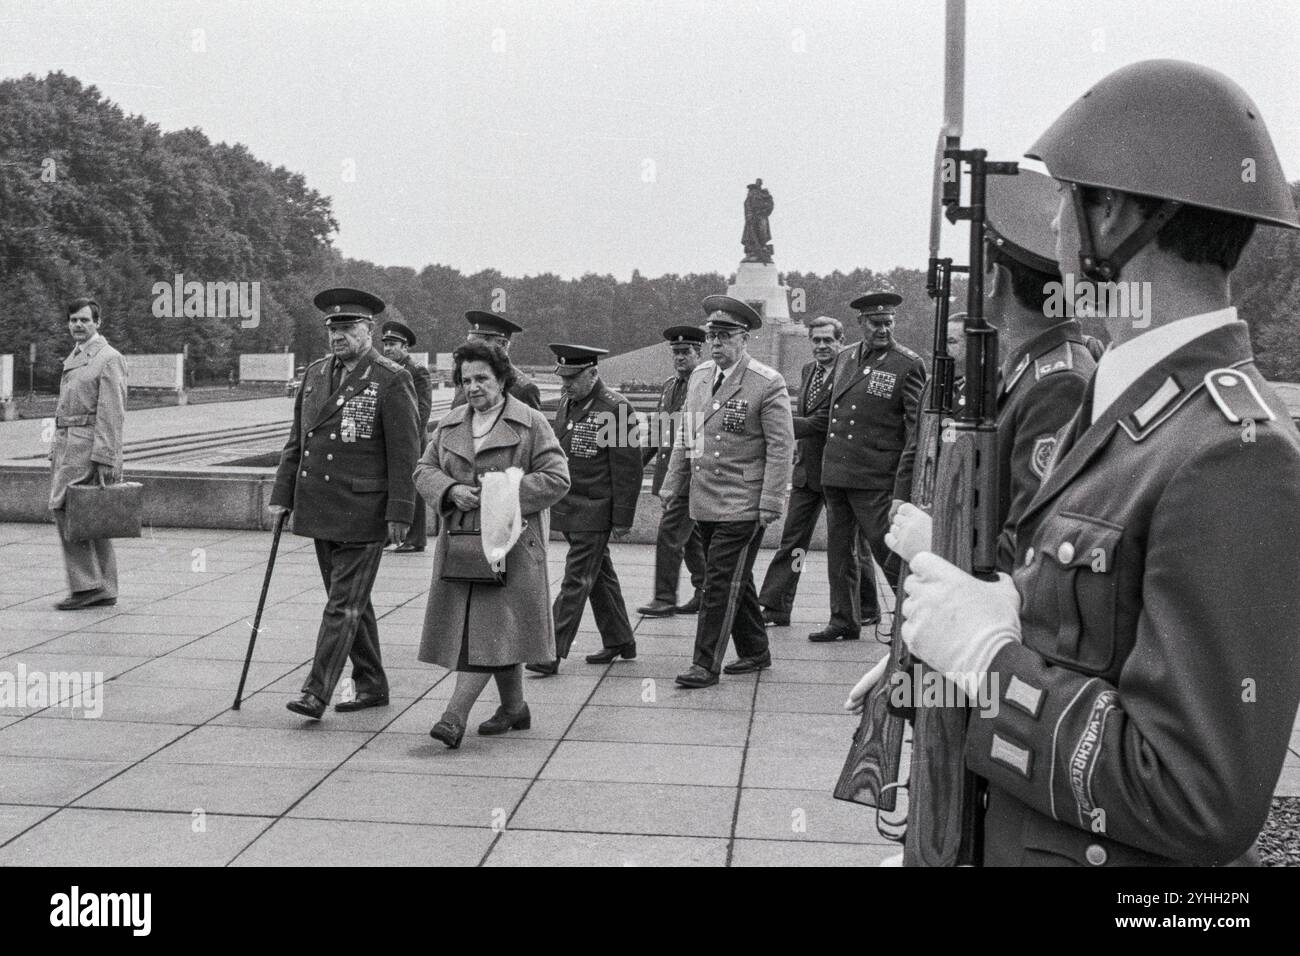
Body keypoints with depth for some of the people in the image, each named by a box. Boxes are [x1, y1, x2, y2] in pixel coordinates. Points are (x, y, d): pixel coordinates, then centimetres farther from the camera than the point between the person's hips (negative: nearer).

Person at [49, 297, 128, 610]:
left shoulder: (109, 359, -8)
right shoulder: (74, 358, 20)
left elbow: (112, 413, -14)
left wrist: (106, 459, -19)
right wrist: (57, 449, 20)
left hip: (91, 446, -9)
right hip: (67, 444, 9)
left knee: (66, 511, -14)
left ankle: (86, 586, -9)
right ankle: (104, 591, 12)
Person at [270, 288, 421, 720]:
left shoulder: (391, 380, -8)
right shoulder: (315, 373, 11)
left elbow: (405, 454, -11)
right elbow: (296, 441, 16)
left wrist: (400, 514, -15)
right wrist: (282, 495, 10)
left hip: (363, 512, -7)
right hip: (320, 509, 7)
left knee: (344, 604, -5)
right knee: (352, 602, 14)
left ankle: (316, 693, -2)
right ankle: (371, 687, 25)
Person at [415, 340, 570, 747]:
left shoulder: (531, 423, -2)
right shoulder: (449, 424, 13)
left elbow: (556, 478, -7)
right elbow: (424, 469, 11)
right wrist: (451, 490, -10)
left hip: (509, 543, -5)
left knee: (490, 626, -11)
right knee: (498, 630, 10)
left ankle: (456, 715, -13)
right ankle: (514, 708, 24)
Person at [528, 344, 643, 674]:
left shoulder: (615, 408, -14)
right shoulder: (567, 403, 10)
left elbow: (628, 469, -14)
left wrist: (622, 520, -14)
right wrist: (551, 499, 16)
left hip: (594, 512, -8)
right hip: (568, 508, 8)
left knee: (577, 579, -6)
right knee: (600, 576, 16)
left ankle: (553, 653, -3)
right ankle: (619, 642, 28)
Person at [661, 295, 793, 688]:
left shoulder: (767, 384, -11)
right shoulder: (699, 376, 10)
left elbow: (781, 447, -11)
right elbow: (686, 435, 18)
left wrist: (770, 504, -15)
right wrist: (672, 484, 15)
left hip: (743, 507, -7)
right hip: (704, 503, 7)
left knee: (722, 582, -6)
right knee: (735, 581, 16)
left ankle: (707, 665, 0)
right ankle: (755, 652, 30)